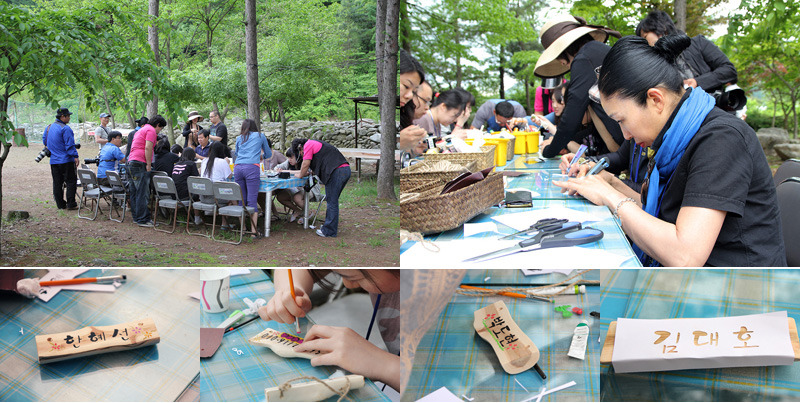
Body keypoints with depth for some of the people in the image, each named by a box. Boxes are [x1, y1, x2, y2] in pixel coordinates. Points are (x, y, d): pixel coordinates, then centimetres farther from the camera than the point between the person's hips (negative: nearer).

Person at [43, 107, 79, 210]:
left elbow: (44, 141, 23)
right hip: (66, 160, -7)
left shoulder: (48, 127, 12)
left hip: (53, 161, 8)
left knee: (57, 183, 10)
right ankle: (71, 204, -4)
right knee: (71, 181, -1)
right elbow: (70, 145, -18)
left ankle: (60, 204, 14)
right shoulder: (65, 129, -14)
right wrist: (75, 157, -16)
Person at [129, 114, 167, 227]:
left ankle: (136, 217, 18)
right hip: (140, 164, -10)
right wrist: (149, 165, -14)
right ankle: (143, 220, -9)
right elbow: (148, 148, -17)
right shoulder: (151, 130, -5)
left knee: (135, 192, 12)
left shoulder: (142, 129, 26)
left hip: (131, 163, 10)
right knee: (143, 194, -9)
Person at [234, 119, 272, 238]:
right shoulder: (260, 136, 19)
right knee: (252, 200, -7)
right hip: (252, 168, -3)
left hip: (238, 168, 3)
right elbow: (268, 154, 28)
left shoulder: (239, 138, 24)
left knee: (241, 199, 8)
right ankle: (254, 231, -10)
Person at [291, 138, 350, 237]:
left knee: (332, 202, -4)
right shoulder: (314, 143, 30)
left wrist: (300, 175, 17)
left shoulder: (308, 145, 0)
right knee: (332, 201, 17)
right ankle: (332, 225, 24)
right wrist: (307, 173, 29)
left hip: (336, 172, -10)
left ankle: (329, 231, 0)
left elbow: (305, 165, 0)